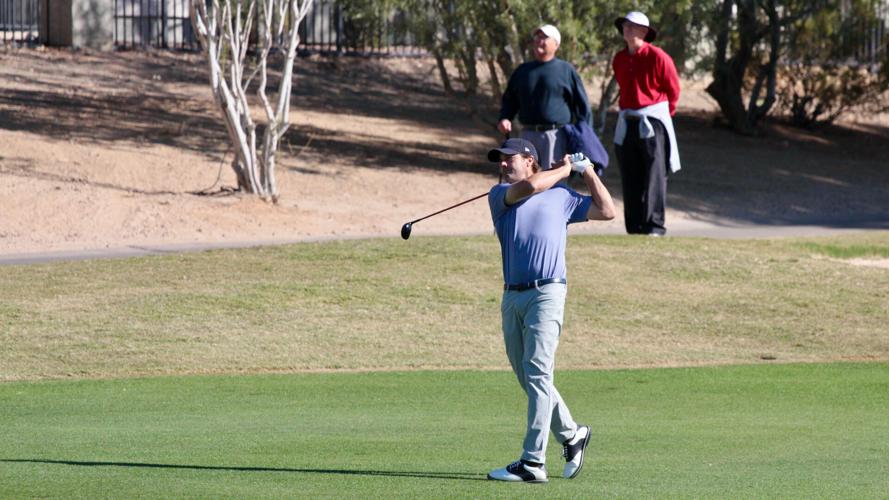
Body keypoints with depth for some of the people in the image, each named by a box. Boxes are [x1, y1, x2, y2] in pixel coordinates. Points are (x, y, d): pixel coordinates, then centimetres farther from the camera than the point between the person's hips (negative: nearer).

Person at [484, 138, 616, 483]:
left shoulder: (562, 196, 12)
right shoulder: (499, 196, 12)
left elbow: (606, 211, 16)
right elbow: (529, 187, -8)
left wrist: (586, 170, 14)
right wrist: (563, 170, 6)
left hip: (547, 292, -4)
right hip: (512, 296, 4)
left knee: (537, 374, -13)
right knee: (528, 379, 9)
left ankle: (533, 461, -18)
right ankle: (571, 435, 28)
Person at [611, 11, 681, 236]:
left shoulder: (657, 57, -8)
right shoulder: (619, 60, 10)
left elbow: (673, 89, 1)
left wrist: (665, 113, 9)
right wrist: (629, 113, 15)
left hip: (652, 123, -6)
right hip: (627, 123, 6)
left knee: (654, 176, -7)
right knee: (630, 178, 6)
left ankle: (655, 225, -7)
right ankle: (634, 227, 10)